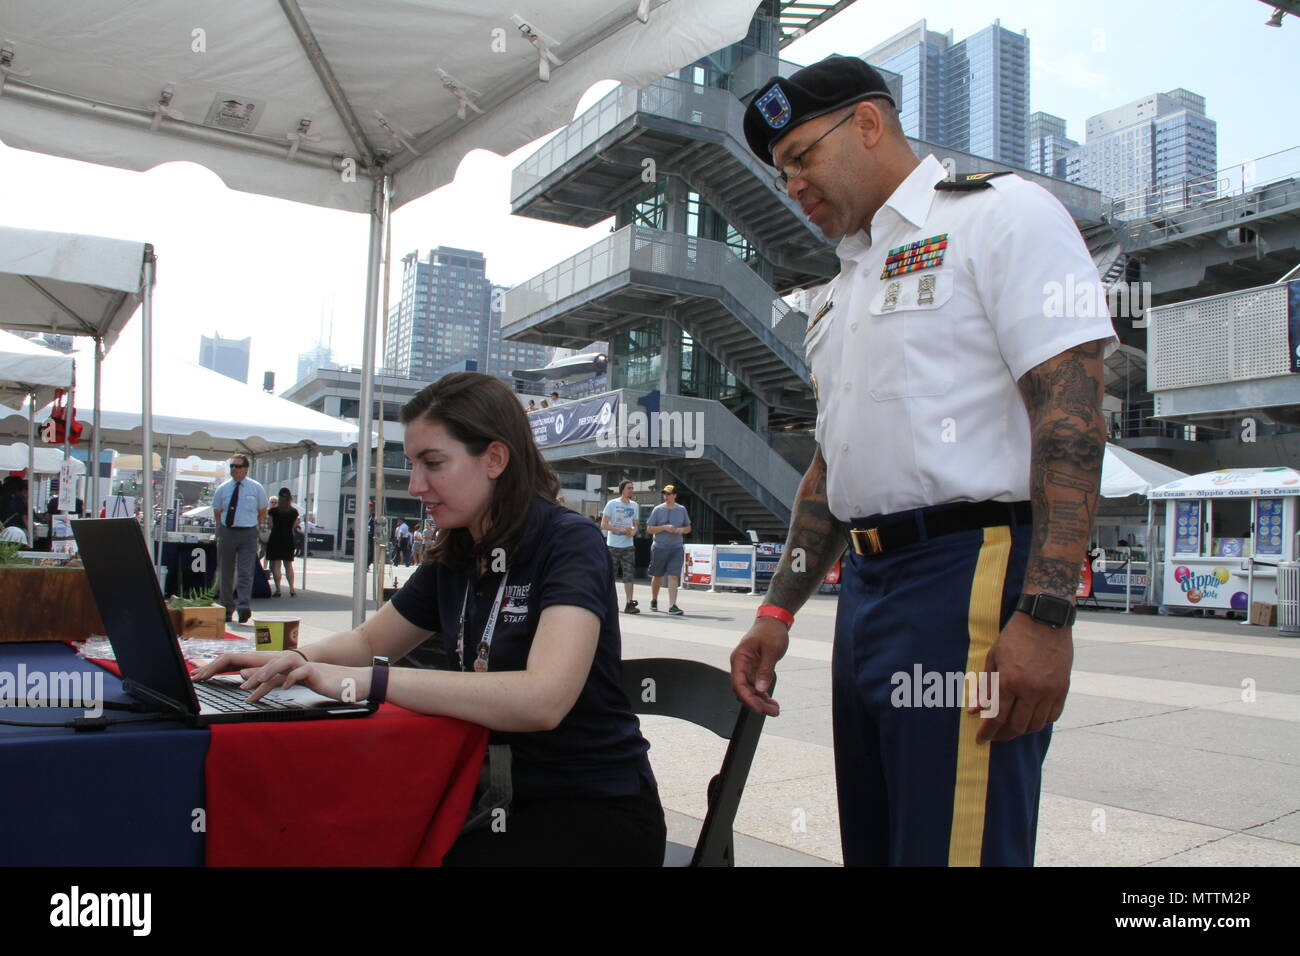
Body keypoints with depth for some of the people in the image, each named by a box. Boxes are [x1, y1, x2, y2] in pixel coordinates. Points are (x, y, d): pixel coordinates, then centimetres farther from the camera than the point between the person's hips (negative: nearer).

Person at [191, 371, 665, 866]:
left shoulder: (569, 542, -17)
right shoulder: (454, 560, 5)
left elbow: (542, 700, -31)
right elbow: (370, 641, 19)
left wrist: (365, 680, -34)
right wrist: (296, 660, -4)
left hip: (594, 811, -6)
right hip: (504, 795, 7)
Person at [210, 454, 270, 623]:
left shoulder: (256, 488, 3)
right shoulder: (222, 489, 6)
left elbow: (263, 512, 11)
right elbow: (217, 512, 15)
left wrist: (252, 526, 6)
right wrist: (222, 529, 10)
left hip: (248, 533, -2)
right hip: (227, 532, 2)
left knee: (245, 572, -12)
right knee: (226, 573, 8)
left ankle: (244, 607, -20)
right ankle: (227, 610, 16)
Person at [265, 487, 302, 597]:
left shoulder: (273, 511, -7)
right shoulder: (294, 512, -1)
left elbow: (271, 526, -2)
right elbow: (294, 527, 4)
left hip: (275, 539, -3)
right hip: (288, 539, 3)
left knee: (275, 565, 1)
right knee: (288, 565, 13)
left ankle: (278, 589, -5)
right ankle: (292, 589, 5)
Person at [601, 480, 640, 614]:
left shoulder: (634, 505, 11)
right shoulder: (612, 504, -3)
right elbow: (603, 524, -8)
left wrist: (633, 531, -5)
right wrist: (621, 530, -17)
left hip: (628, 546, 3)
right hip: (613, 545, -3)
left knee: (629, 575, -5)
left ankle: (629, 604, -7)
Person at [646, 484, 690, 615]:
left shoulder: (682, 510, 8)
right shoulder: (658, 510, 0)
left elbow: (688, 528, 17)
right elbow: (649, 528, -2)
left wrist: (682, 530, -6)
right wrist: (665, 527, -14)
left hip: (676, 548, 1)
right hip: (659, 547, -1)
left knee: (673, 576, -10)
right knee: (657, 576, 10)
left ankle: (672, 606, -13)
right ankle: (654, 601, 32)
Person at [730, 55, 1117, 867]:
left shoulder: (1001, 214, -1)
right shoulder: (842, 289, 23)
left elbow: (1072, 412, -12)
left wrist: (1045, 615, -21)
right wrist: (778, 613, 18)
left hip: (967, 576, -8)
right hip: (866, 587, 8)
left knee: (952, 846, -8)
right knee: (874, 845, 14)